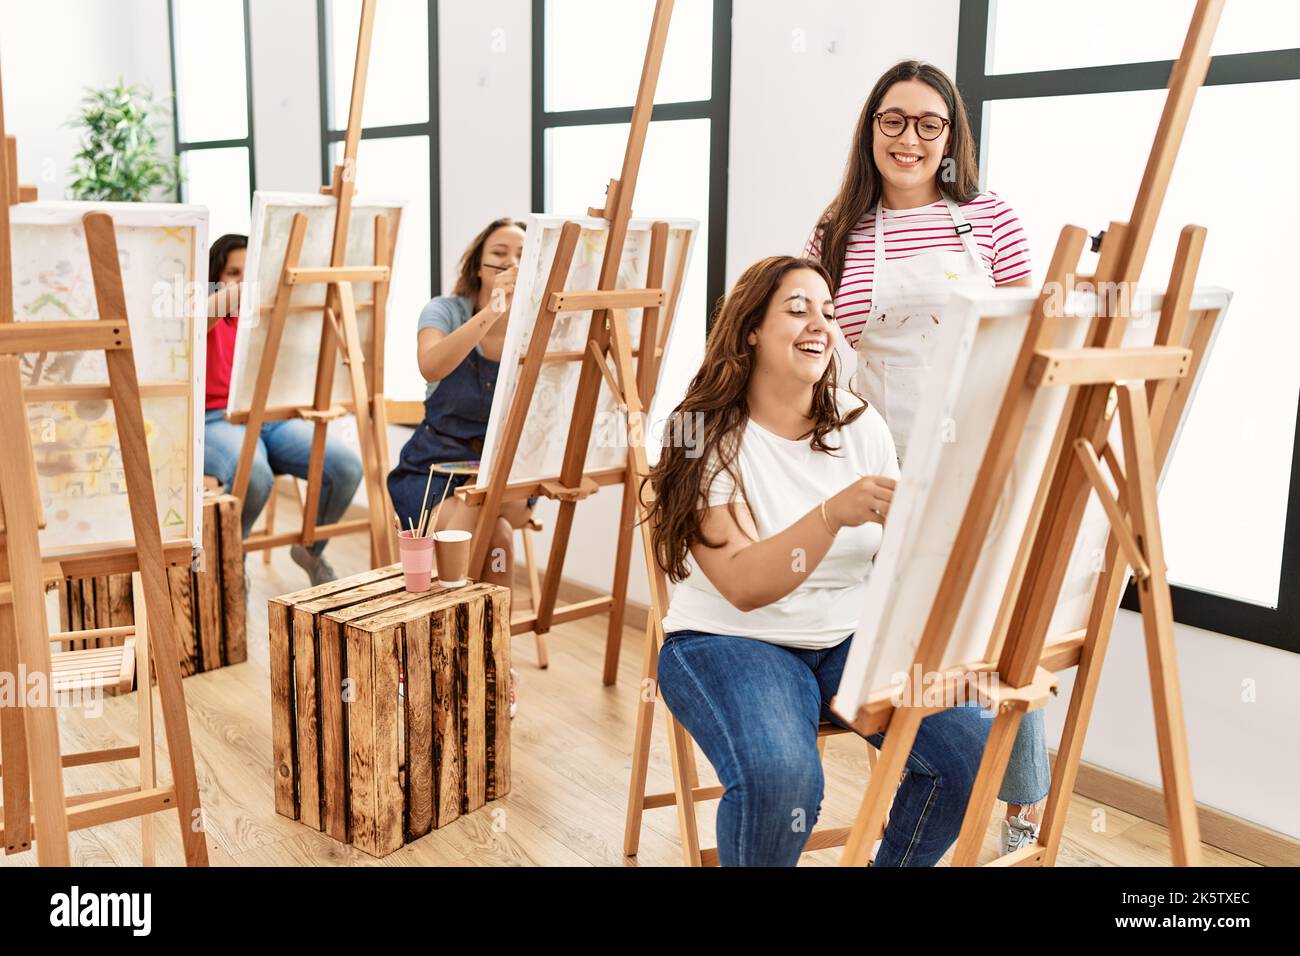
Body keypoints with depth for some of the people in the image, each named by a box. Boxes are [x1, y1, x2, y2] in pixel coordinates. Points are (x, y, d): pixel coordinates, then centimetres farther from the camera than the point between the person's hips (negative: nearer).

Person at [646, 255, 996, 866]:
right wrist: (833, 514, -35)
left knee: (970, 750, -16)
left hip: (850, 636, 5)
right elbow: (744, 586, -23)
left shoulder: (860, 423, 3)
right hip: (731, 640, -4)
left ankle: (894, 862, 11)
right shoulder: (709, 439, -10)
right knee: (780, 778, -33)